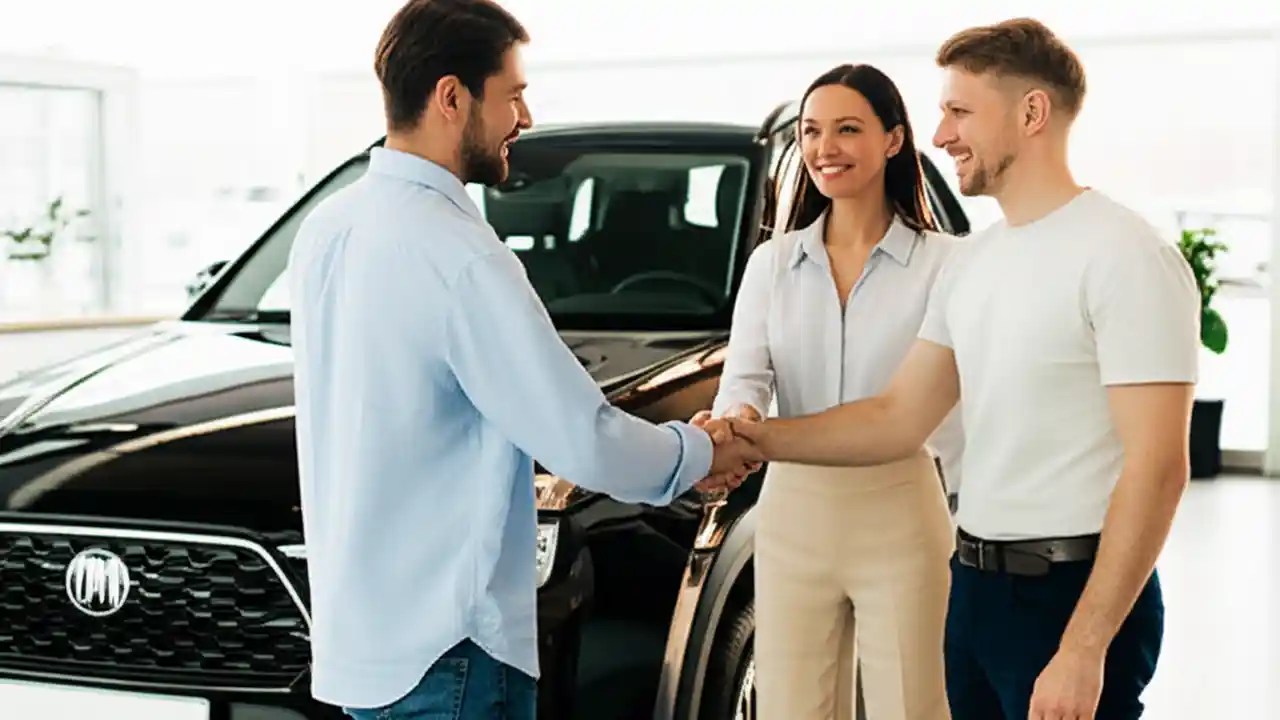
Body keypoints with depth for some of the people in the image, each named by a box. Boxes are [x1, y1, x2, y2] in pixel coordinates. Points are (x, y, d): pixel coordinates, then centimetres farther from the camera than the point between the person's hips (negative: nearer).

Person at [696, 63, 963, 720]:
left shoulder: (939, 261, -5)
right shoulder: (772, 262, 6)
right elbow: (745, 376, -5)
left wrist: (978, 538, -9)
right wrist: (735, 418, -27)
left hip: (900, 516, -3)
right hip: (793, 513, 4)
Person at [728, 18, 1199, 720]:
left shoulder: (1123, 255, -14)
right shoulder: (968, 263, 11)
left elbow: (1156, 470, -19)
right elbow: (901, 419, 12)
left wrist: (1084, 650, -23)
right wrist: (764, 439, -3)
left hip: (1072, 592, -8)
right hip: (973, 584, 8)